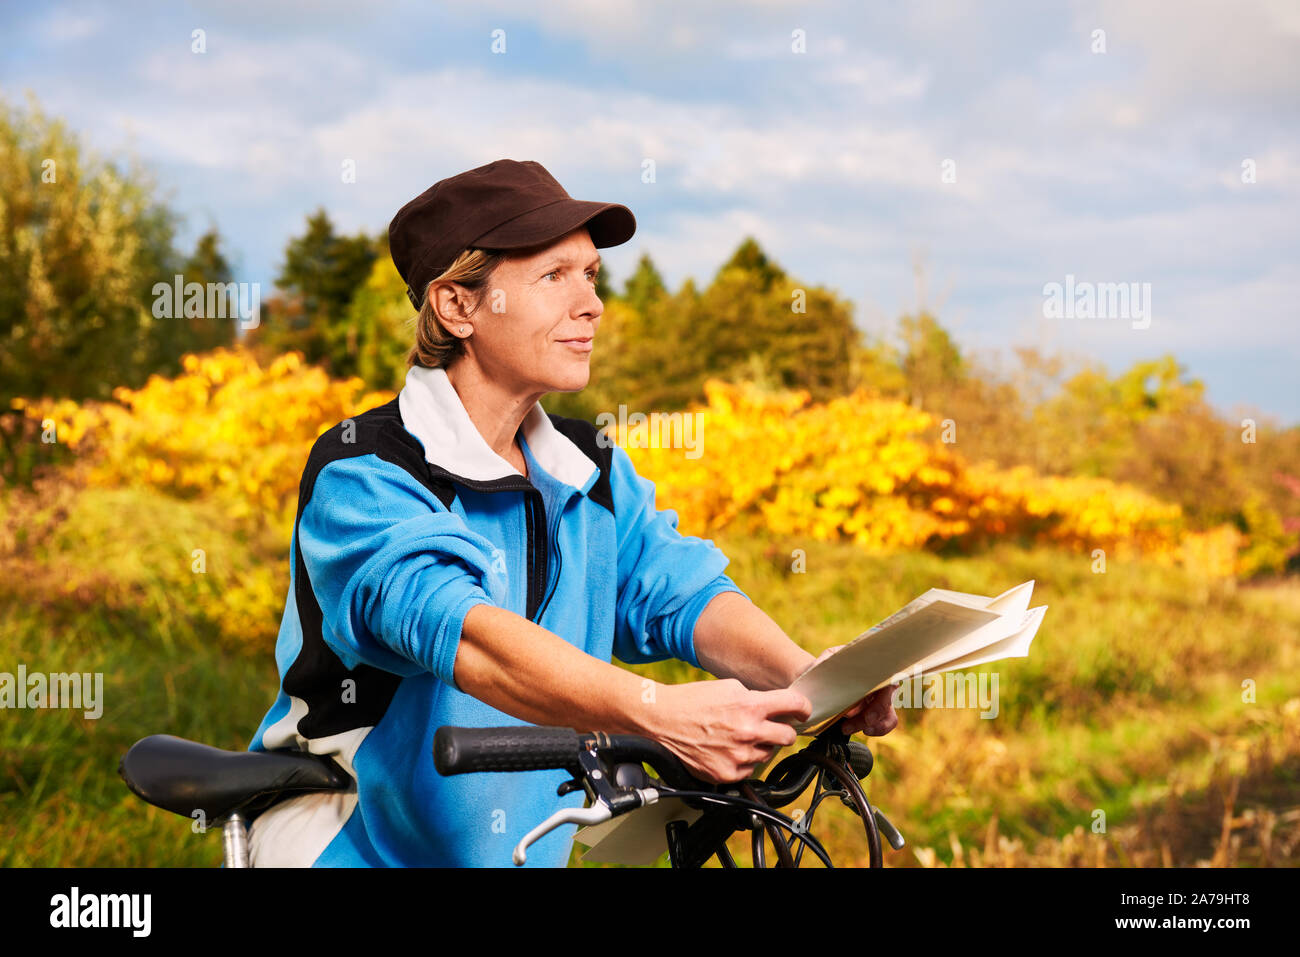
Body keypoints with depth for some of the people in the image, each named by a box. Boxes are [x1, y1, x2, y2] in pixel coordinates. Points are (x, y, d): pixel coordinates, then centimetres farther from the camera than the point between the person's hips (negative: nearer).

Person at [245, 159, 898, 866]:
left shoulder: (593, 472, 7)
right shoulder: (359, 476, -14)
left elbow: (682, 592, -6)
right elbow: (462, 634, -29)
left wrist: (803, 677, -25)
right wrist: (658, 712, -42)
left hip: (529, 853, 5)